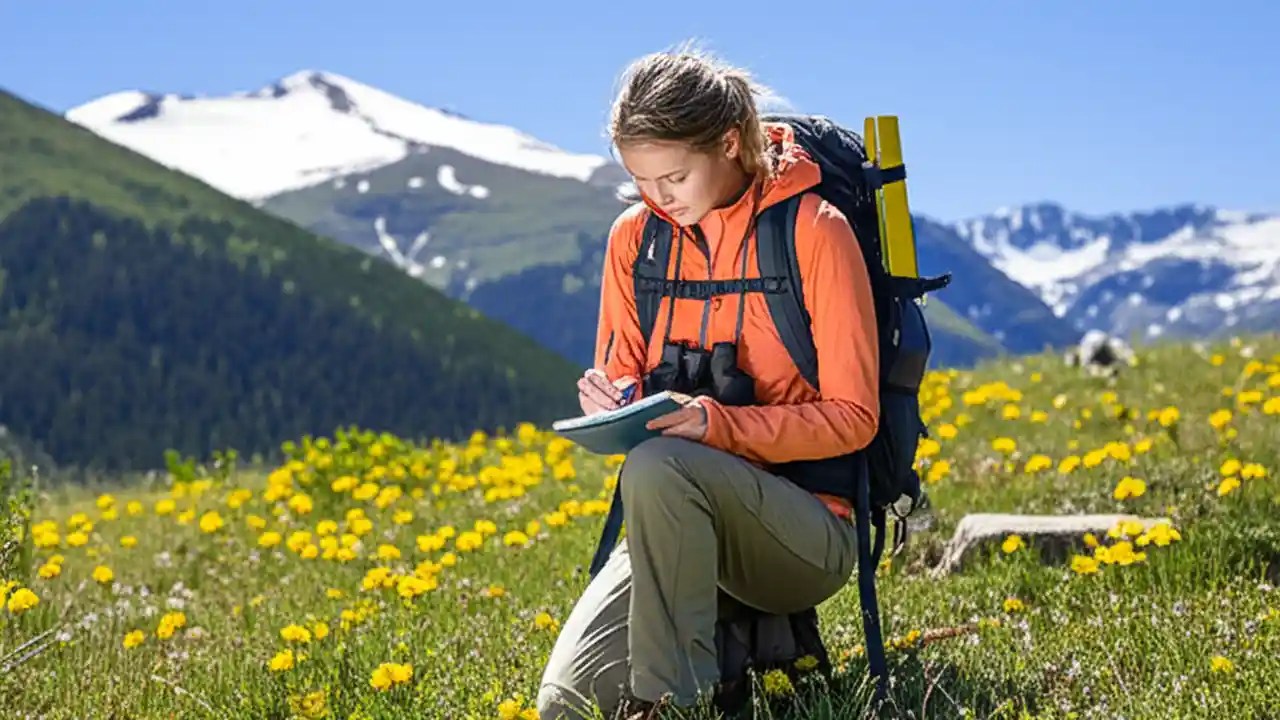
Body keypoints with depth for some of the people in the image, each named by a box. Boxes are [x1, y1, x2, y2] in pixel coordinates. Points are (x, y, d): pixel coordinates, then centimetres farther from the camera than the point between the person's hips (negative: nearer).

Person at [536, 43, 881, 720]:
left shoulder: (815, 230, -10)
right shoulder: (633, 236, 4)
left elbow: (852, 417, -11)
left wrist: (718, 423, -25)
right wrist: (611, 399, -11)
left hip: (807, 532, -5)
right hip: (685, 519, 5)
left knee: (657, 467, -37)